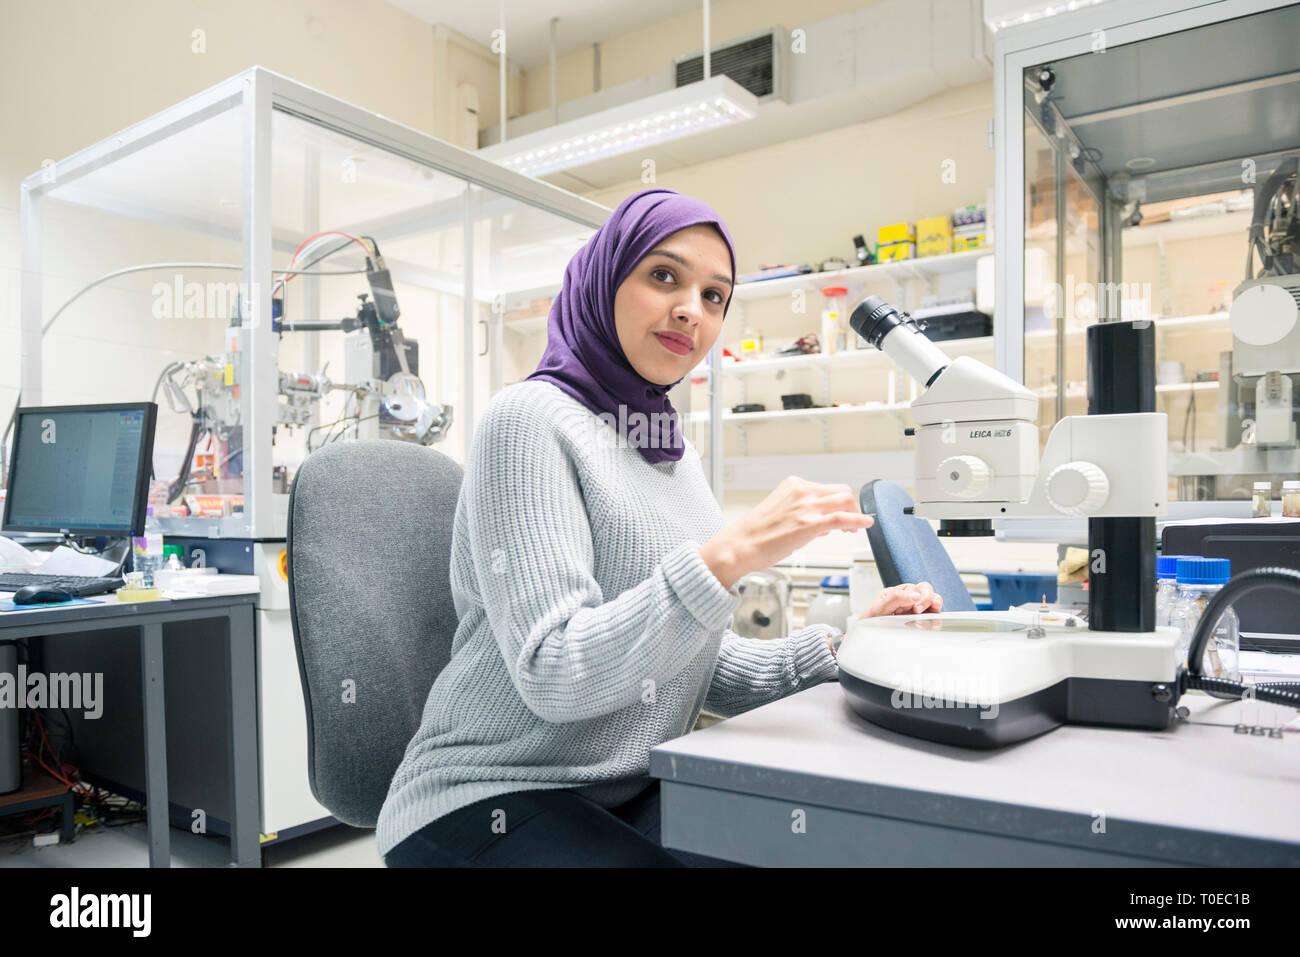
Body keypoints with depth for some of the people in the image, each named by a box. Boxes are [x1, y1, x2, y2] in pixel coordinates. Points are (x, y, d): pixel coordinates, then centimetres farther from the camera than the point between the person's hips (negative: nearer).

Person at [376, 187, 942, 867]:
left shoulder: (676, 454, 11)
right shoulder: (529, 420, -12)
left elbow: (699, 668, 12)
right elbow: (555, 678, -22)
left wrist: (838, 646, -2)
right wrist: (729, 554, -29)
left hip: (633, 796, 7)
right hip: (494, 800, -6)